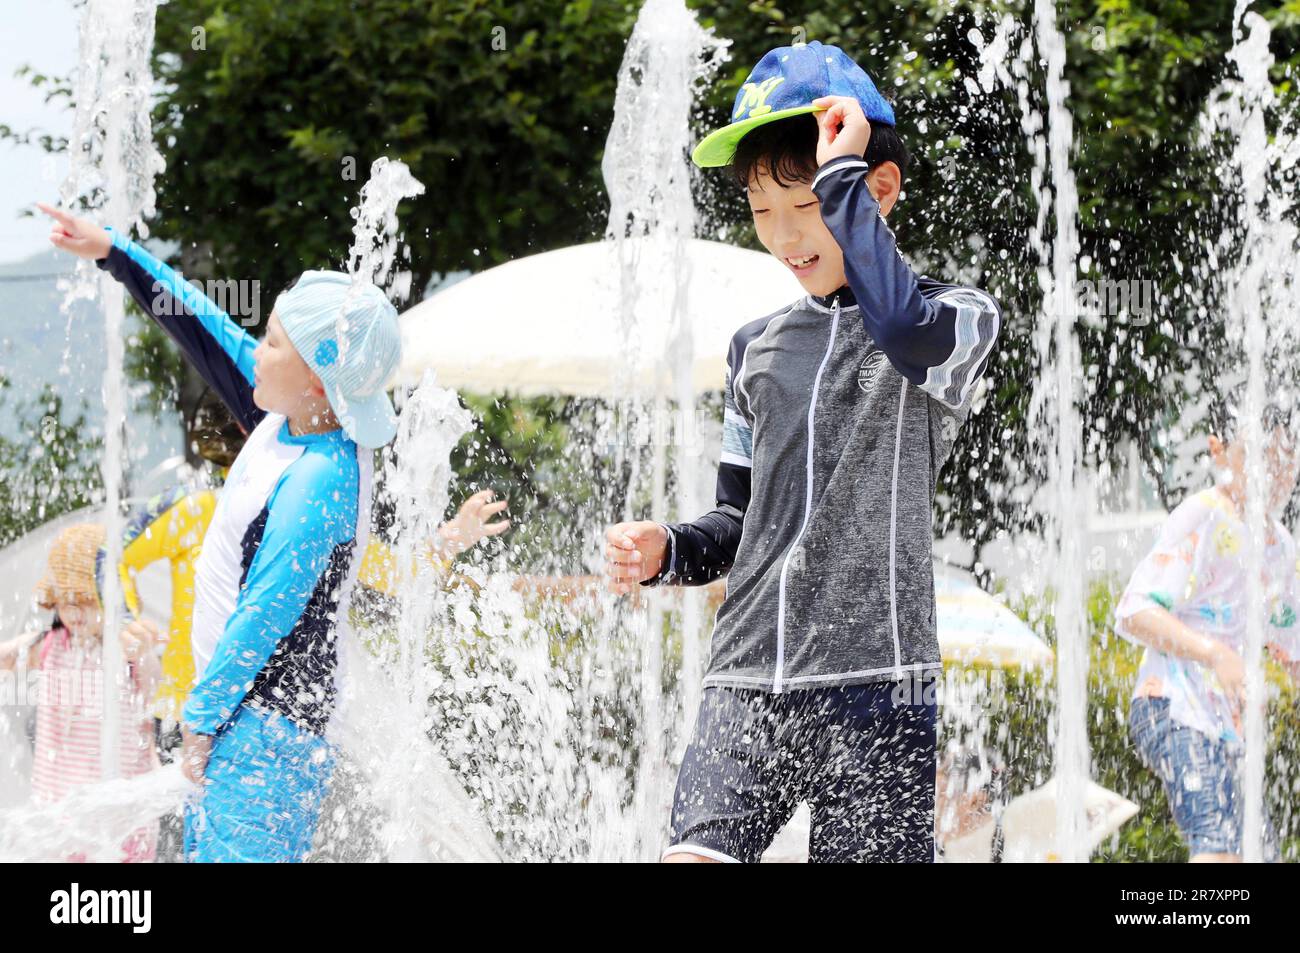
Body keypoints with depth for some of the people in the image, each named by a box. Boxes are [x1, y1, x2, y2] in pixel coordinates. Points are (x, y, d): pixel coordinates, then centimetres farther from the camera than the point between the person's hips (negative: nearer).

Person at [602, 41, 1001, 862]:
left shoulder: (958, 319, 0)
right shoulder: (759, 349, 18)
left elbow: (904, 330, -26)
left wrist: (841, 174, -16)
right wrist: (668, 552, 3)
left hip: (873, 682, -5)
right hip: (746, 681, 5)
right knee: (694, 855, -13)